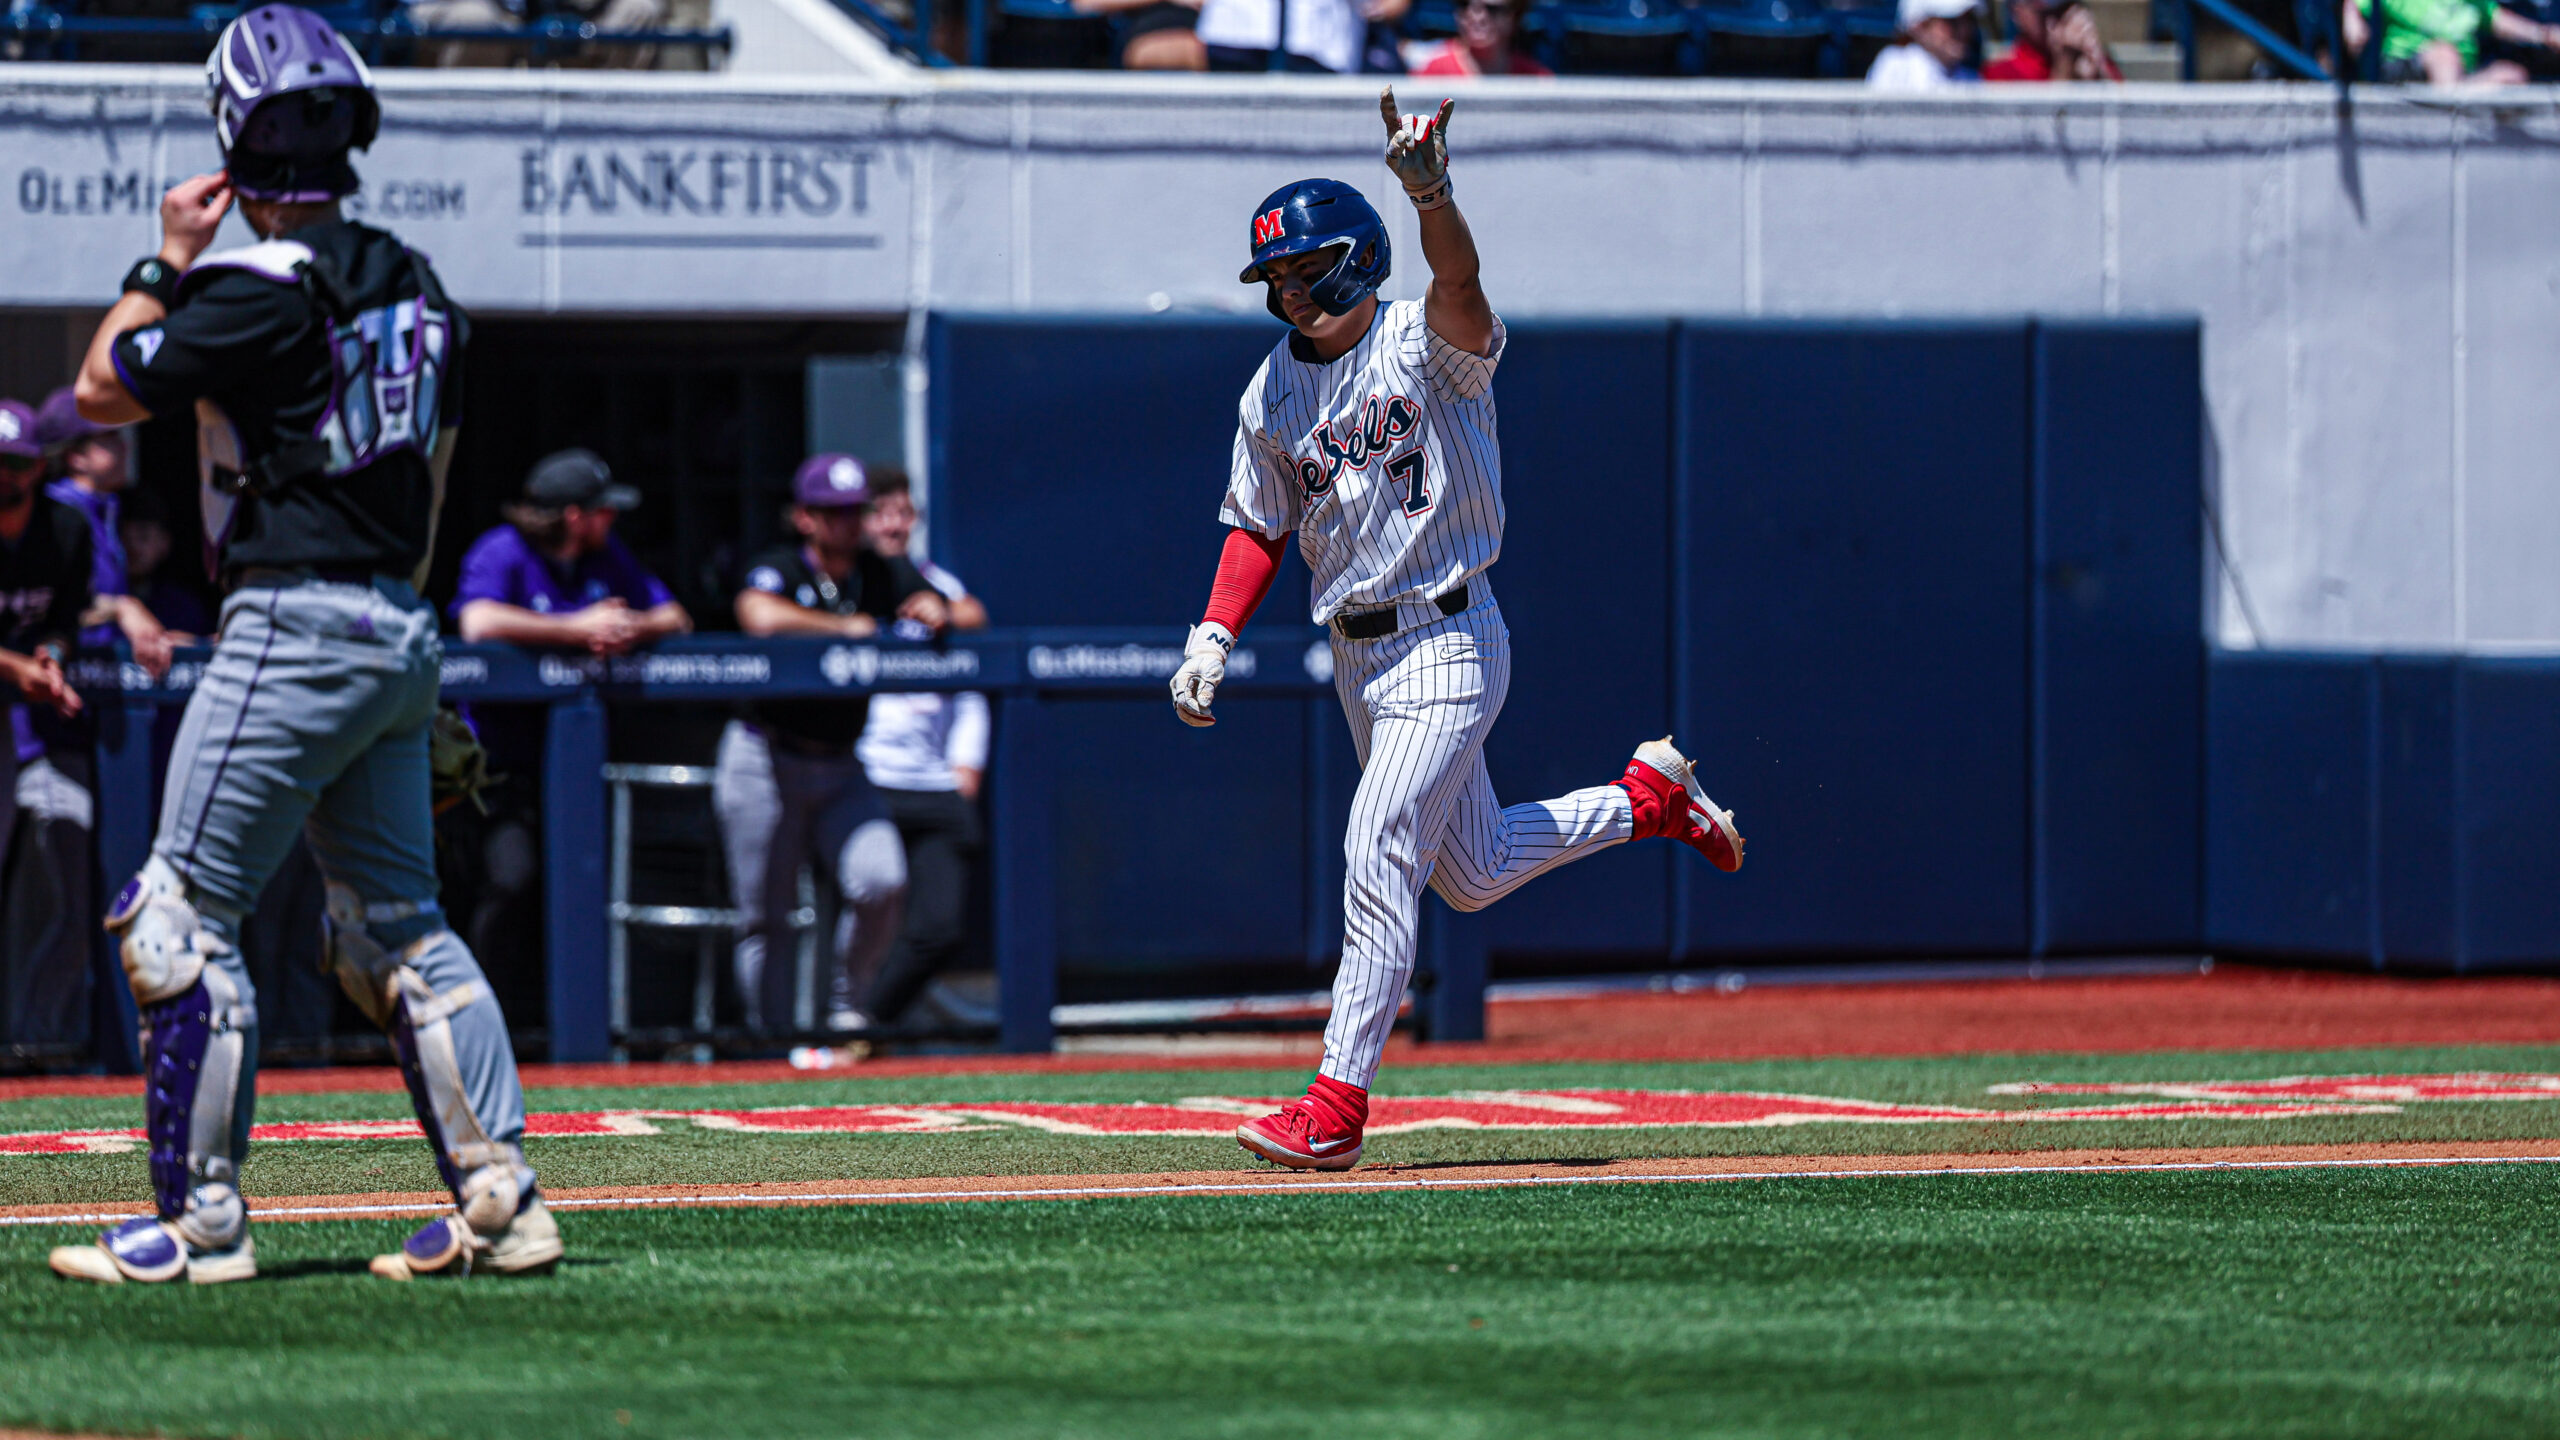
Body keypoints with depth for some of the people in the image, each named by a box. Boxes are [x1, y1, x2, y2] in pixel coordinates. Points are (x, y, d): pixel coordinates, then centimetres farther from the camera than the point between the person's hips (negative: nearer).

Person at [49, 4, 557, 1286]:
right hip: (401, 637, 9)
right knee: (395, 925, 13)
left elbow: (103, 390, -6)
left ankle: (202, 1220, -6)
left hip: (295, 627, -9)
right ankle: (501, 1203, 7)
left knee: (181, 916, -4)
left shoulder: (261, 289, -15)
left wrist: (168, 261, 6)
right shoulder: (418, 291, 12)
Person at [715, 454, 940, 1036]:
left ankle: (845, 1006, 4)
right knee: (766, 919, -1)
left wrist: (939, 614, -21)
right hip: (764, 763, -3)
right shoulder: (777, 571, -9)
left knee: (882, 883, -18)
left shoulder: (886, 577, 5)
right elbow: (761, 617, -32)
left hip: (841, 768, 3)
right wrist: (846, 628, -23)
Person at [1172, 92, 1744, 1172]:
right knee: (1471, 874, 16)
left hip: (1446, 644, -8)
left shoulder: (1427, 345, -11)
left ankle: (1336, 1107, -10)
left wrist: (1429, 190, -53)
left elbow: (1459, 286, -33)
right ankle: (1649, 796, 37)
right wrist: (1213, 634, -1)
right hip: (1357, 656, 8)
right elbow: (1260, 525, 14)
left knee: (1379, 862, -14)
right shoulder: (1273, 393, 7)